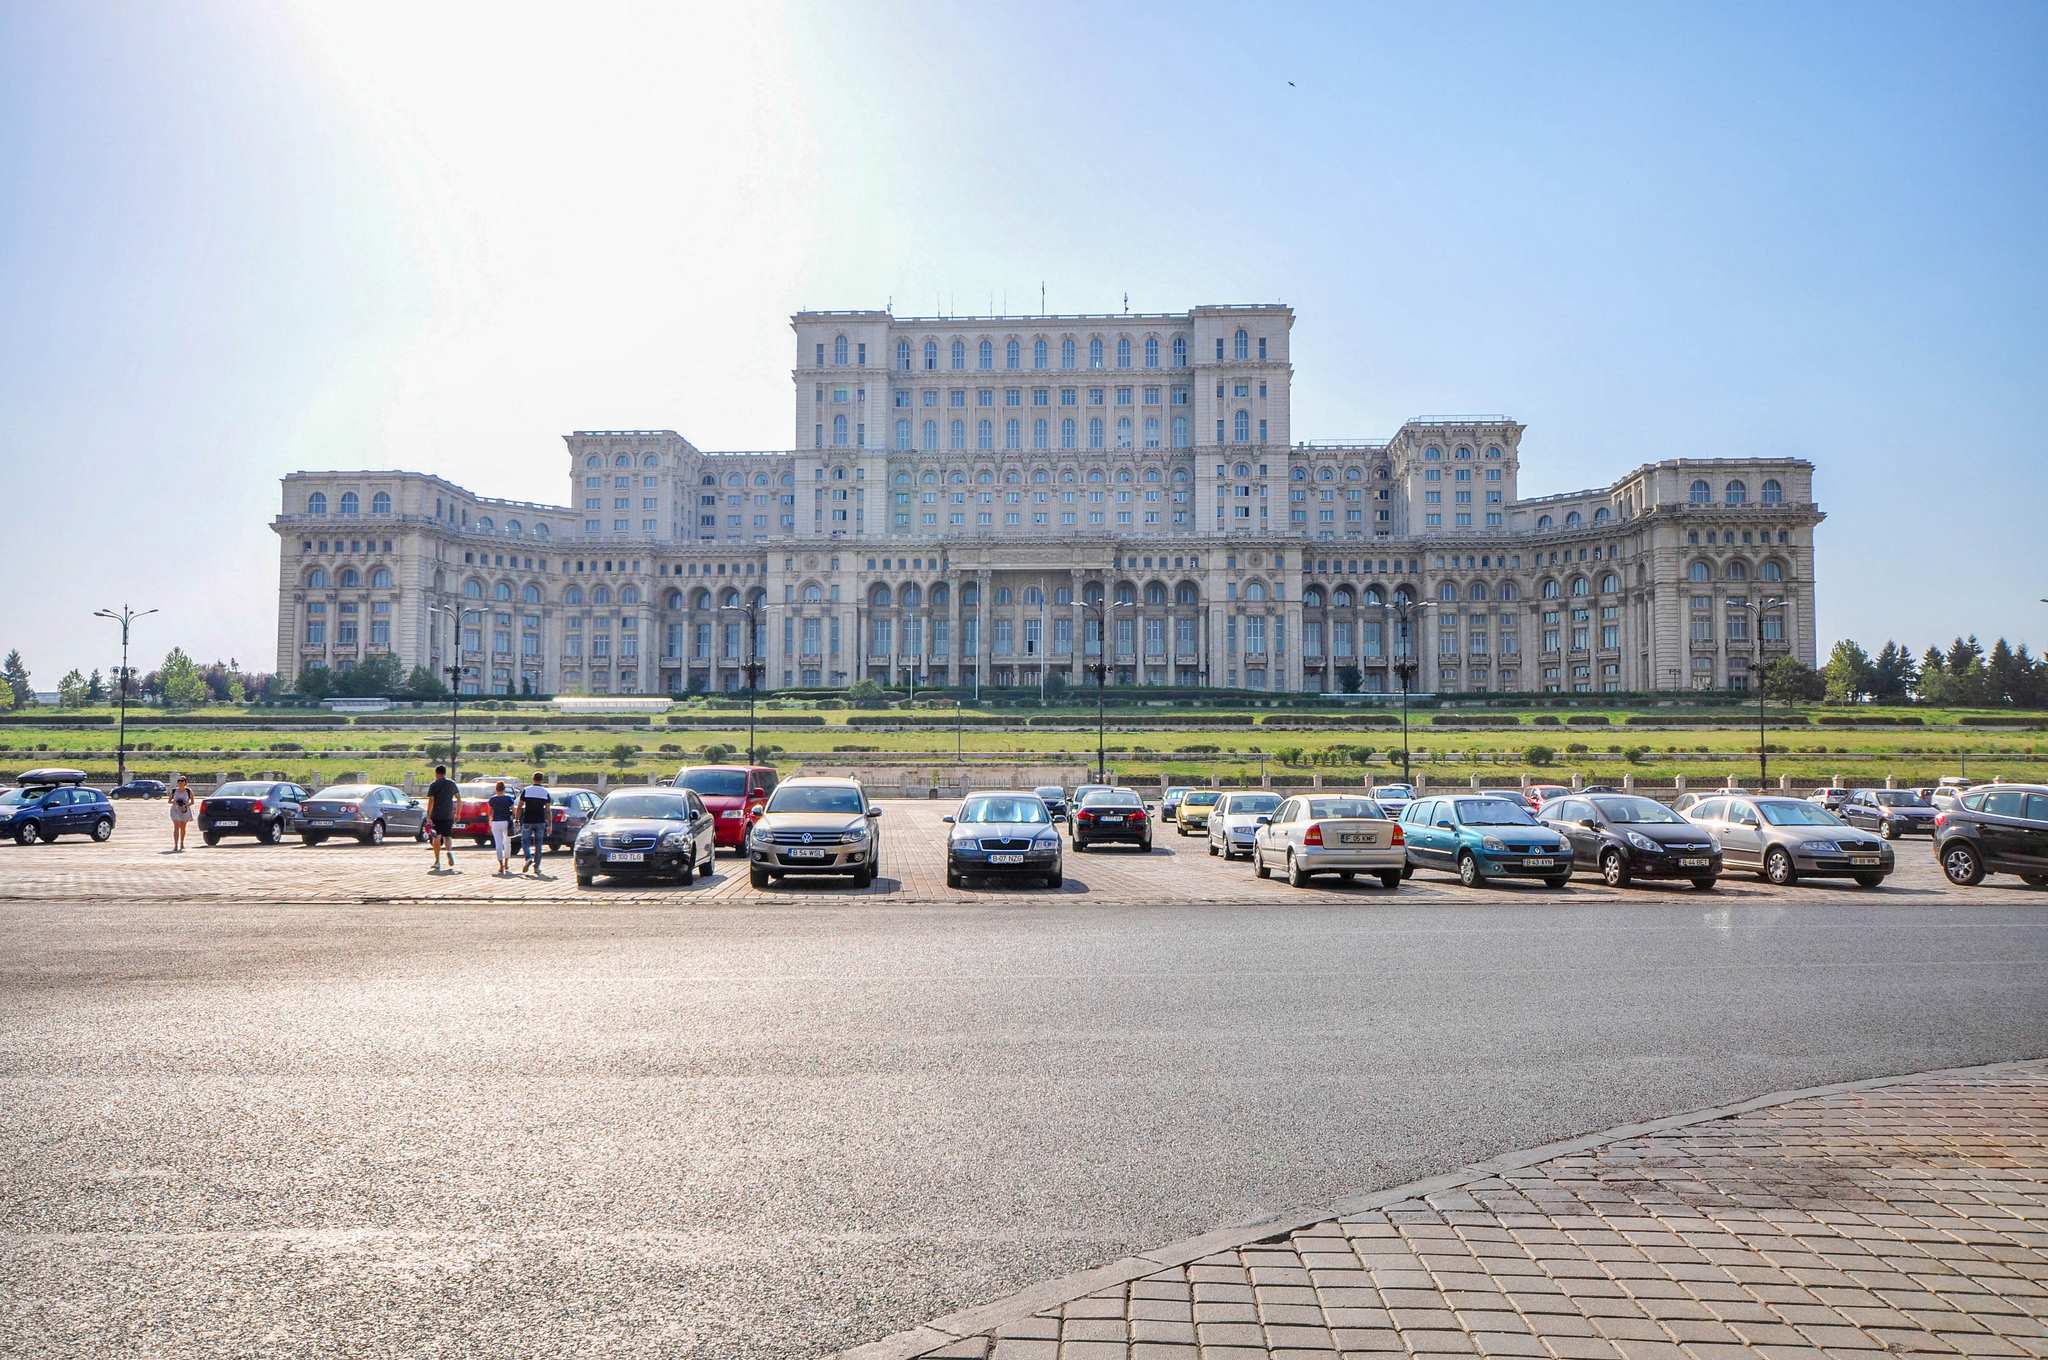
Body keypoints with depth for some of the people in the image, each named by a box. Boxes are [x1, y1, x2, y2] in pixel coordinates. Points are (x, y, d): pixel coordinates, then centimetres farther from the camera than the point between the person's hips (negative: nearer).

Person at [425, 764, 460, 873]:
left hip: (436, 815, -3)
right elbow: (459, 799, 9)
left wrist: (428, 817, -13)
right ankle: (449, 851, -20)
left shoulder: (434, 785, -5)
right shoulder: (452, 783, 8)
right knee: (448, 836, 10)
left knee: (437, 838, 6)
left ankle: (437, 862, 8)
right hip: (449, 815, 3)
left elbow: (431, 801, -13)